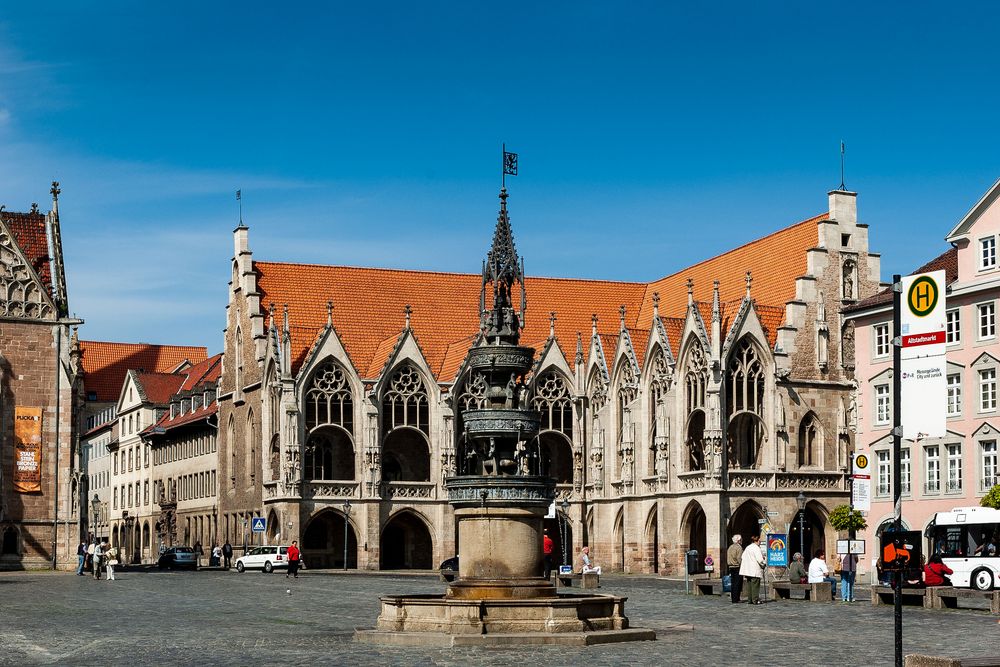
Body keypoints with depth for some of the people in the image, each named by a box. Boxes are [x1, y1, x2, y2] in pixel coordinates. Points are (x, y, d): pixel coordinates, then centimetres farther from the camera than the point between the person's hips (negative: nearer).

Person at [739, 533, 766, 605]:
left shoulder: (747, 547, 16)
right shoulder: (756, 548, -12)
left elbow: (743, 558, 18)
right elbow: (760, 559, -17)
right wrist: (764, 563, 1)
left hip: (747, 570, 8)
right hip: (755, 570, -8)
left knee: (749, 584, 11)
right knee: (755, 585, -5)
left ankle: (750, 599, 12)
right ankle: (755, 600, -6)